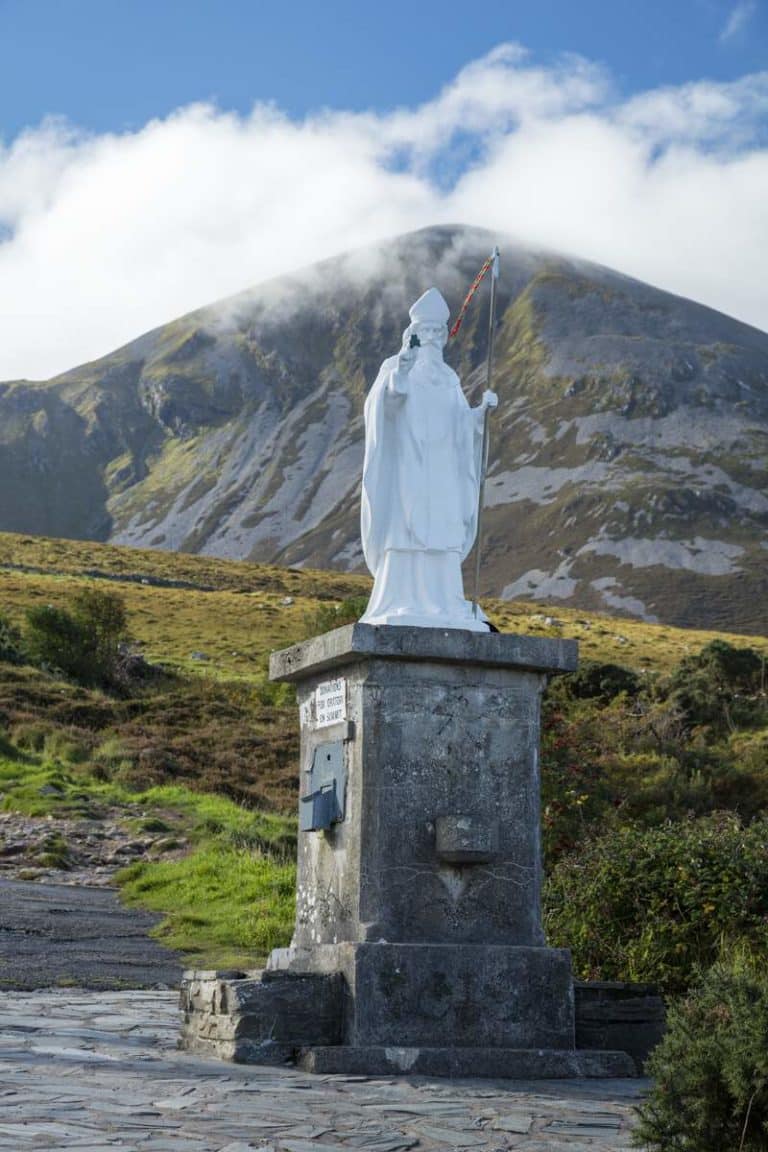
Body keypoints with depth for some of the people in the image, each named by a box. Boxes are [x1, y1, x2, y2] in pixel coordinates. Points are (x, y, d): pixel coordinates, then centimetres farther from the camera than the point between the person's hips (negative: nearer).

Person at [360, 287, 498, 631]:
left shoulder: (449, 378, 20)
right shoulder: (396, 366, 3)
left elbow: (461, 422, 11)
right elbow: (388, 399, -16)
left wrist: (482, 409, -8)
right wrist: (400, 374, -34)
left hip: (442, 470, 5)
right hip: (408, 464, -5)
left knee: (443, 538, -1)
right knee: (405, 531, -11)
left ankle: (441, 607, -1)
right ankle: (402, 606, -12)